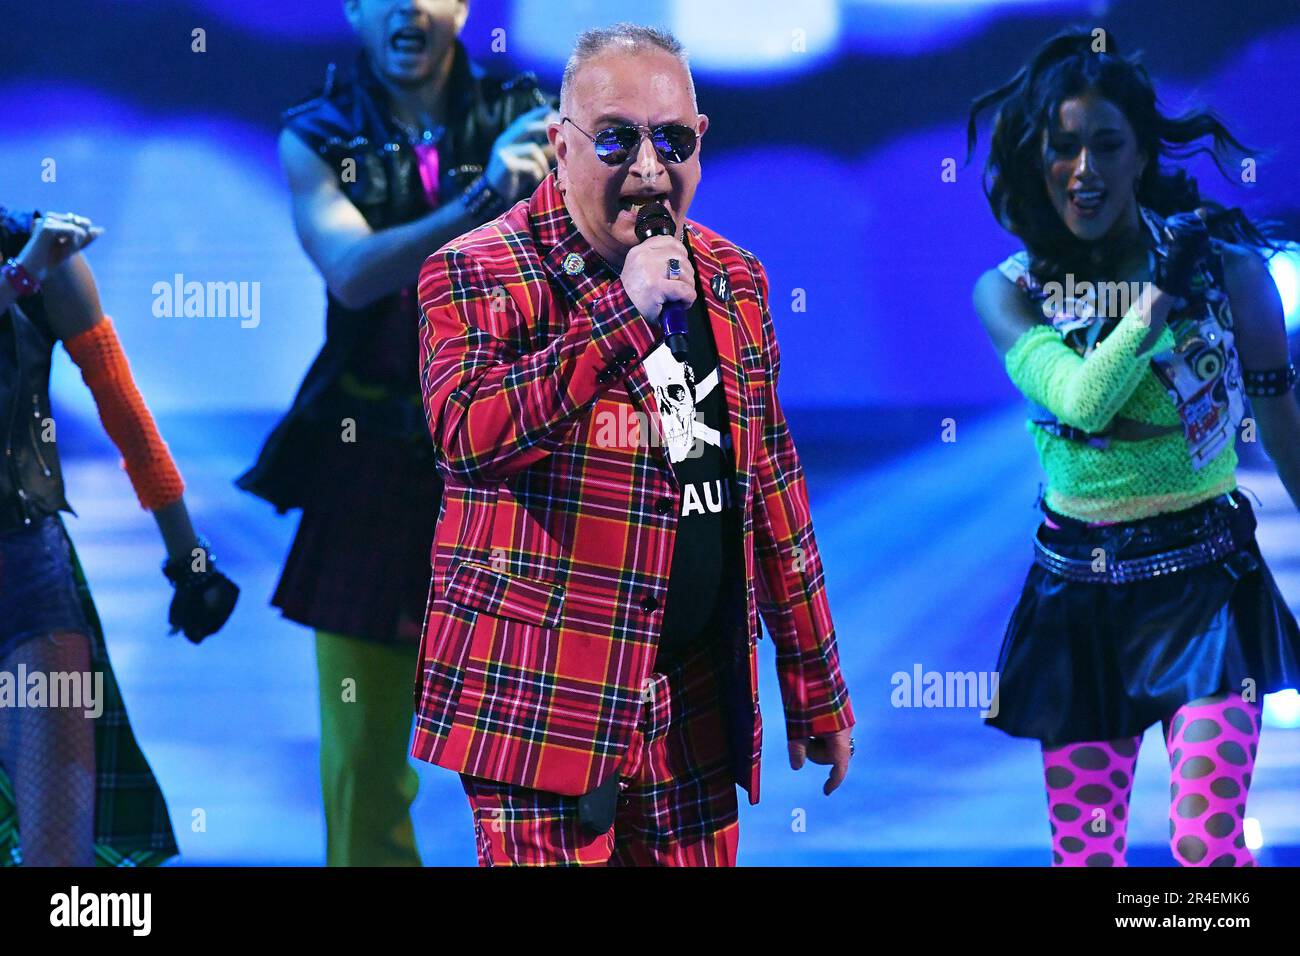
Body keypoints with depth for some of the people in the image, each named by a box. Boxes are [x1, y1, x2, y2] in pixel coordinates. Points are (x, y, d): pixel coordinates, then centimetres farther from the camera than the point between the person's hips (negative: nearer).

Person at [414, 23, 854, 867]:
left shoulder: (732, 280, 12)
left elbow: (771, 484, 16)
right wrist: (623, 310, -23)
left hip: (701, 699, 5)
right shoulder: (476, 275, -5)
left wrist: (816, 691, 16)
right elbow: (467, 435, -23)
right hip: (547, 705, -5)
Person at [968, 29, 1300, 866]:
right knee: (1082, 849, 6)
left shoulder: (1226, 265, -4)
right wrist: (1165, 291, -18)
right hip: (1081, 597, 2)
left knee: (1206, 842, -14)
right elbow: (1081, 399, -19)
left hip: (1206, 583, -2)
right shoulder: (1010, 292, -1)